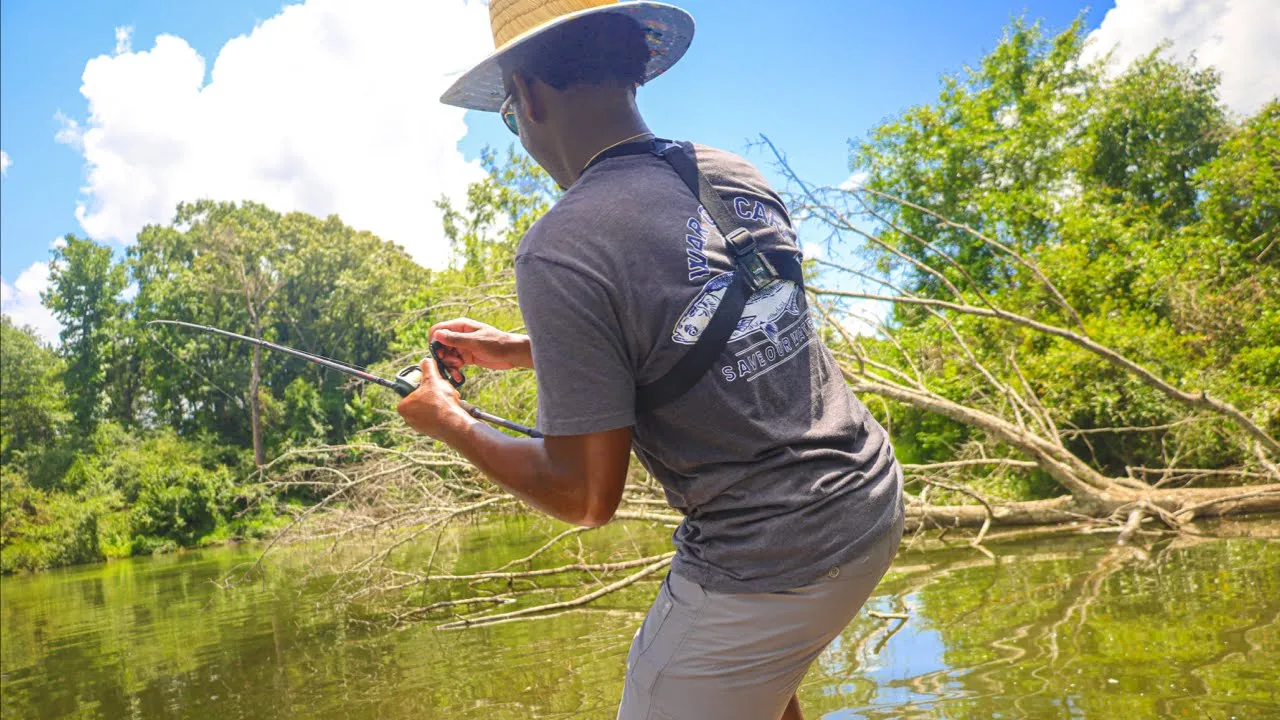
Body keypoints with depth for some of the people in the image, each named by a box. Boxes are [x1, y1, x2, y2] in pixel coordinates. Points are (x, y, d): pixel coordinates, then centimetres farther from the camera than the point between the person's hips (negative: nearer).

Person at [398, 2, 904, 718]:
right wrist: (518, 349, 20)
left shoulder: (559, 253, -20)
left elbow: (588, 497, -15)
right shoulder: (736, 176, 2)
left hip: (765, 567, -7)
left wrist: (452, 424, 1)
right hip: (875, 503, 8)